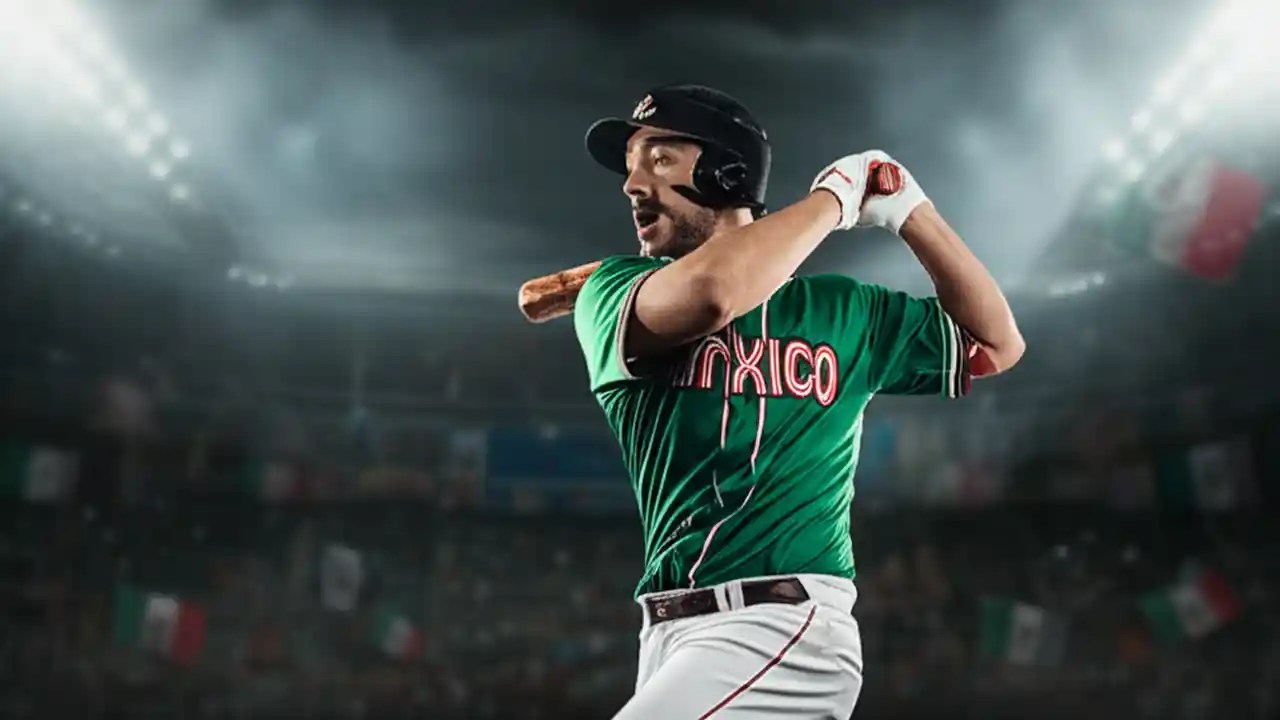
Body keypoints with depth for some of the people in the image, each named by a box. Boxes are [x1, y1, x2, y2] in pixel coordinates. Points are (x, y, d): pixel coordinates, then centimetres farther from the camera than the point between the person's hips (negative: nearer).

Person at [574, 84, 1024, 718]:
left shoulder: (841, 310, 12)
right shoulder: (612, 292, 5)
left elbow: (995, 347, 18)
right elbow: (707, 293, -17)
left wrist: (908, 211, 10)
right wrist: (832, 197, -2)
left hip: (783, 626, -2)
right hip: (671, 639, 3)